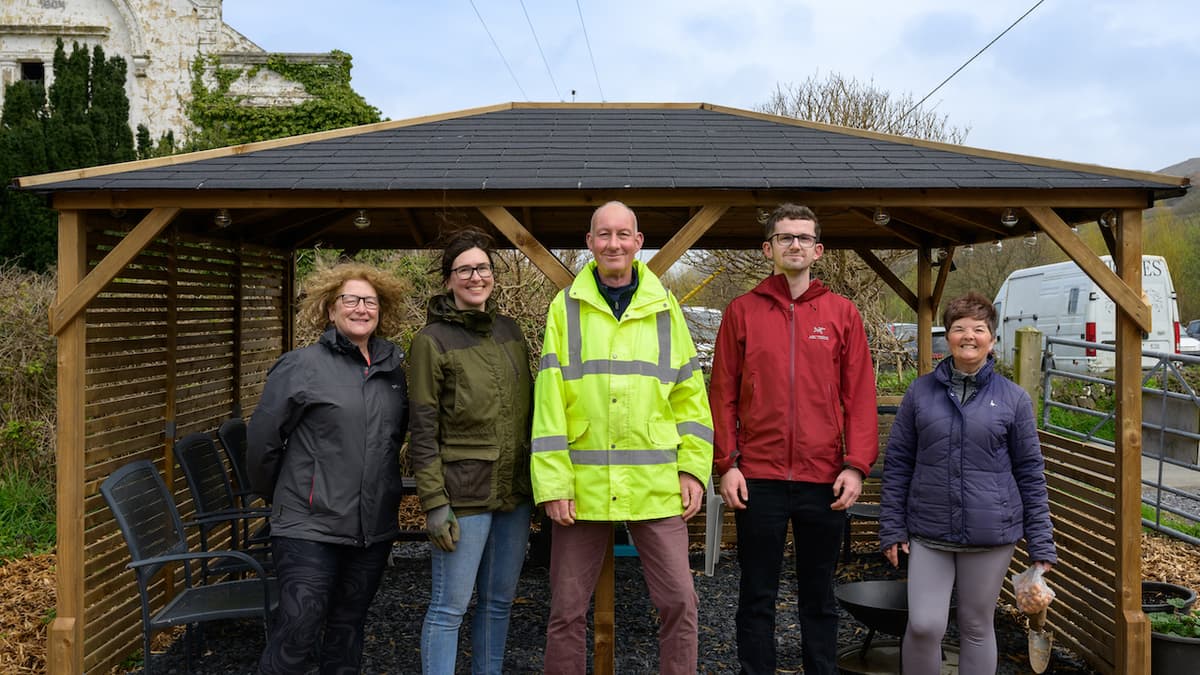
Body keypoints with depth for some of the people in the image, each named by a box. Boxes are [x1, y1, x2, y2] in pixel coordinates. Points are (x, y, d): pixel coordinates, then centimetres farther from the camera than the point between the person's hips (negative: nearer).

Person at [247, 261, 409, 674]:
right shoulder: (301, 367, -8)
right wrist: (280, 496, 6)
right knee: (297, 635, -5)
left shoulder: (395, 370, 6)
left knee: (348, 630, 17)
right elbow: (262, 439, -4)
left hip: (374, 528, 5)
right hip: (310, 528, -5)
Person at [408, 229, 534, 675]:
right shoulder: (432, 340, -8)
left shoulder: (509, 330, 10)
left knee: (499, 601, 15)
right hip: (464, 493, -6)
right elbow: (423, 431, -11)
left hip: (515, 490, 6)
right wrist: (434, 502, -15)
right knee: (450, 607, 1)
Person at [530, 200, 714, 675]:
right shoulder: (566, 307, 3)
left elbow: (689, 394, 8)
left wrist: (693, 467, 0)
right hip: (583, 485, 0)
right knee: (567, 610, 9)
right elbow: (549, 403, -1)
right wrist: (552, 483, -7)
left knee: (679, 601, 4)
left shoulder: (664, 307, 7)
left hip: (656, 485, 1)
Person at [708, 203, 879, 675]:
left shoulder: (843, 313, 5)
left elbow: (860, 397, 3)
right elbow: (722, 394, 2)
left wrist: (856, 466, -5)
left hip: (824, 479, 1)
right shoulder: (742, 311, 4)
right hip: (758, 478, 0)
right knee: (757, 596, 9)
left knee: (819, 596, 13)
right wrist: (727, 464, -4)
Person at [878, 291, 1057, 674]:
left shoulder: (1013, 399, 1)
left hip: (991, 535, 0)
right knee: (924, 625, -6)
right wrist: (892, 528, 0)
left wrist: (1041, 545, 2)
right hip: (928, 533, 0)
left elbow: (1030, 473, 3)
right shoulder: (921, 391, 1)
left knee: (977, 627, 11)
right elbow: (897, 462, 4)